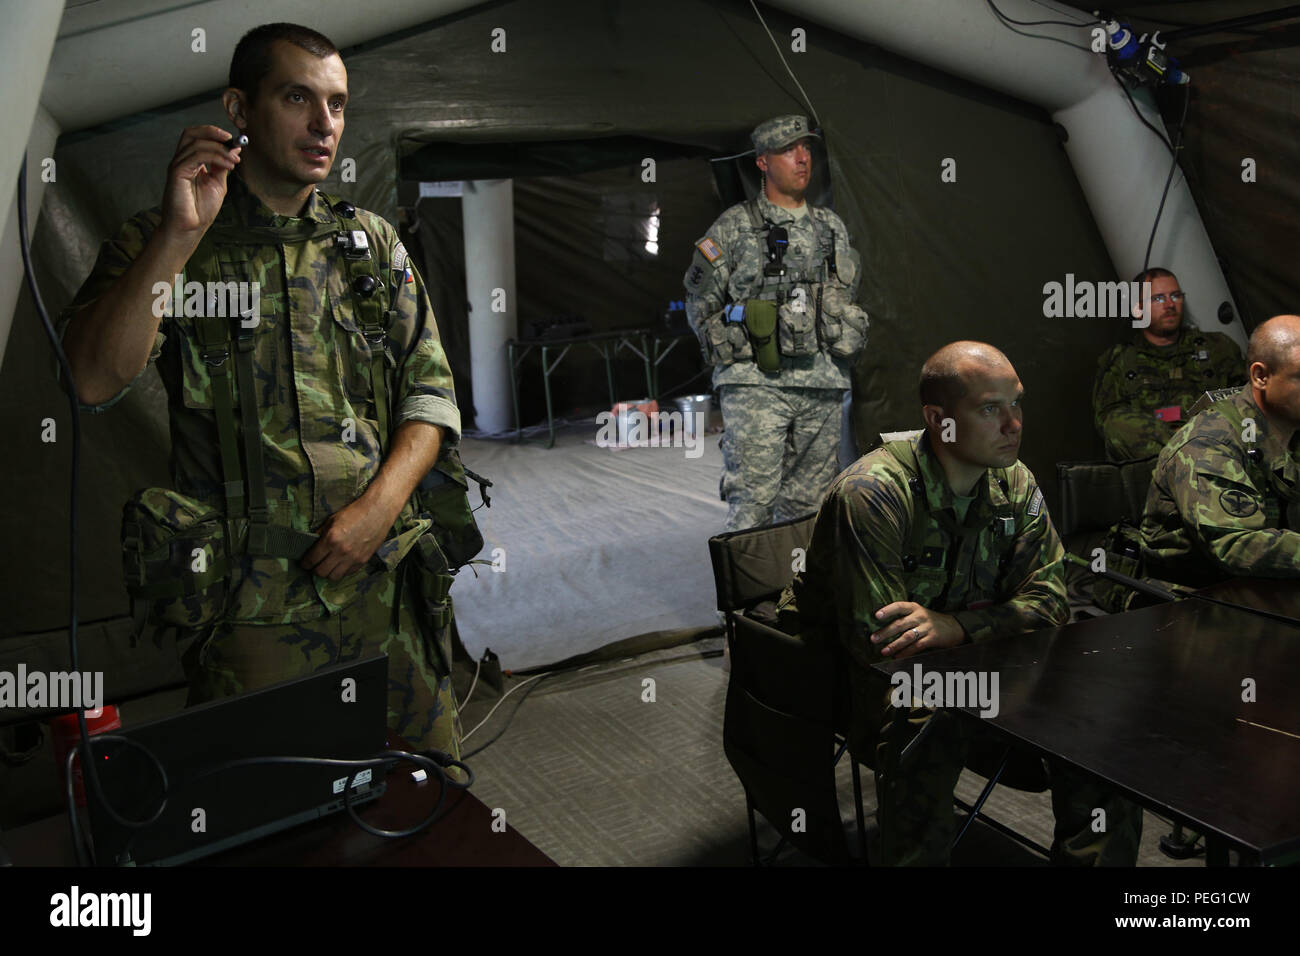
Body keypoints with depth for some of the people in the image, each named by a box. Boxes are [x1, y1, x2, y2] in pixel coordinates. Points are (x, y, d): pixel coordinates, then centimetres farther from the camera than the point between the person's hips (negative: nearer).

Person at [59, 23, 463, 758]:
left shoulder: (374, 243, 13)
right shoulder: (161, 244, 3)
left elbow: (432, 392, 10)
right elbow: (96, 381, -13)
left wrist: (380, 505, -6)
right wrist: (180, 235, -20)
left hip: (384, 582, 3)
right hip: (252, 606, -3)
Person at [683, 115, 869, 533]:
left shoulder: (833, 227, 17)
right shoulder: (733, 227, 2)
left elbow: (849, 298, 26)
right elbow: (700, 302, 5)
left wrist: (840, 350, 16)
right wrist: (732, 347, -1)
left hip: (824, 387, 5)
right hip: (756, 384, -5)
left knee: (808, 502, 8)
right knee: (752, 501, -10)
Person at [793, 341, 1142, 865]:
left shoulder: (1014, 484, -1)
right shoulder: (871, 494, -23)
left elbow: (1048, 601, -6)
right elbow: (873, 641, -26)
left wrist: (954, 626, -26)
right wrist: (997, 624, -17)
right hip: (873, 681, -6)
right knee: (923, 726, -37)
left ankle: (1091, 857, 6)